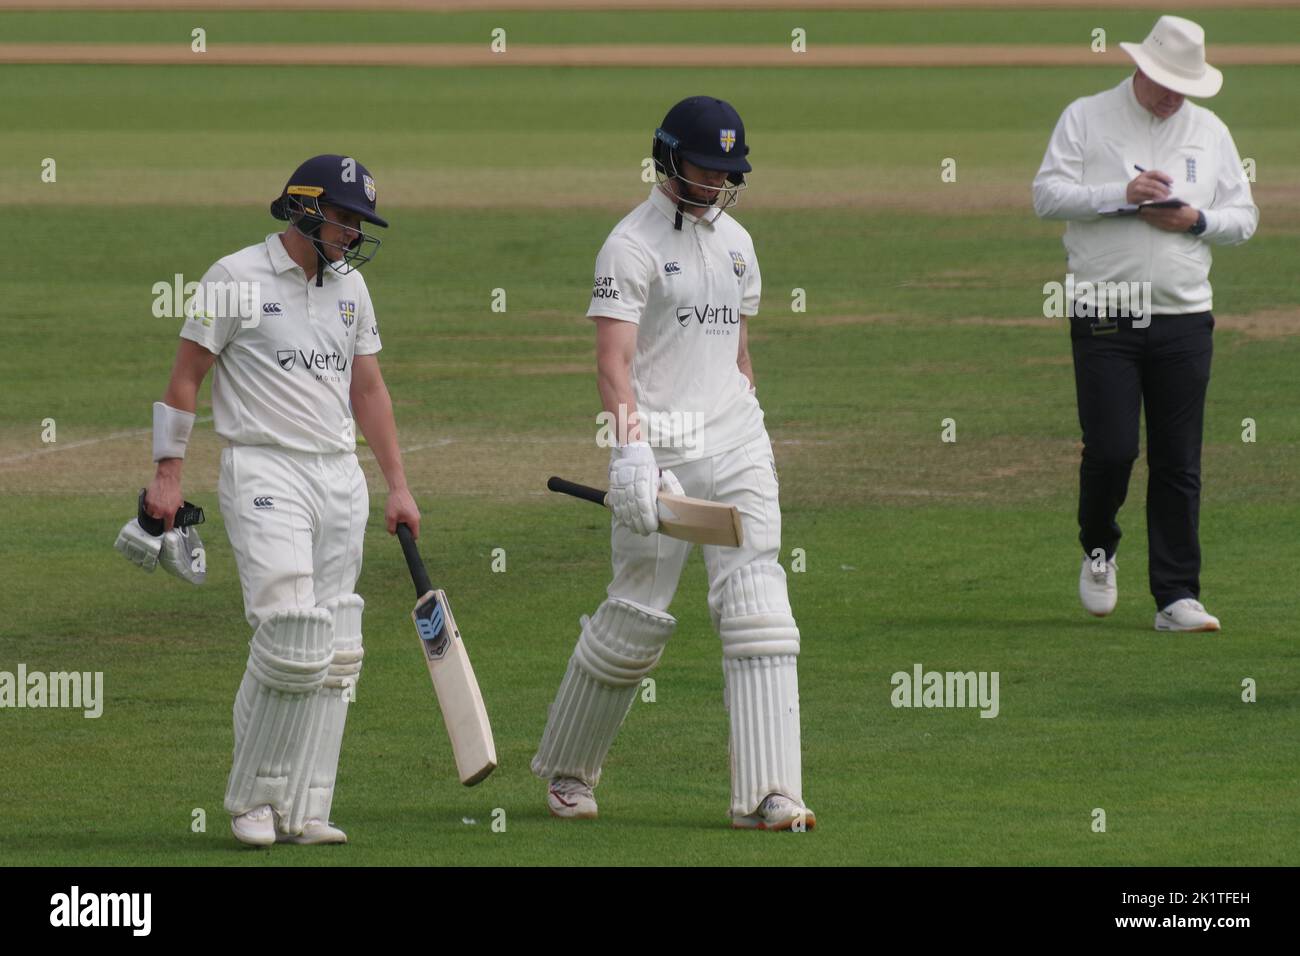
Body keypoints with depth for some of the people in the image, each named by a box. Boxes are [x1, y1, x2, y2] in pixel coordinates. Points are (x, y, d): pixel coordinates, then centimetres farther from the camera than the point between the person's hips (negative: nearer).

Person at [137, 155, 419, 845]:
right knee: (292, 635, -18)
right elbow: (185, 377, -1)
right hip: (263, 471, -7)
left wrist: (398, 487, 15)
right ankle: (251, 801, -4)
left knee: (335, 653, 1)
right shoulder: (236, 278, -4)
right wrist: (168, 476, -7)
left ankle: (302, 812, 4)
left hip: (340, 474, 7)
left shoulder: (350, 285, 14)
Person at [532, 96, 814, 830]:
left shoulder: (735, 241, 16)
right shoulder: (633, 245, -7)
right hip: (662, 439, -6)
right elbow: (613, 361, -16)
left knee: (758, 610, -7)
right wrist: (632, 451, -29)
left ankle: (767, 794, -11)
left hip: (736, 438, 6)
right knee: (638, 617, 0)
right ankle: (567, 768, 21)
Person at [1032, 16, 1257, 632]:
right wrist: (1122, 194, -15)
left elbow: (1244, 218, 15)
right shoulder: (1086, 119, 4)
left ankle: (1178, 598, 4)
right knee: (1111, 449, -10)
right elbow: (1048, 195, -4)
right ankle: (1098, 548, 20)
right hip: (1105, 320, -3)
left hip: (1183, 320, 3)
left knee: (1179, 464, 0)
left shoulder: (1209, 131, 13)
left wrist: (1197, 221, -6)